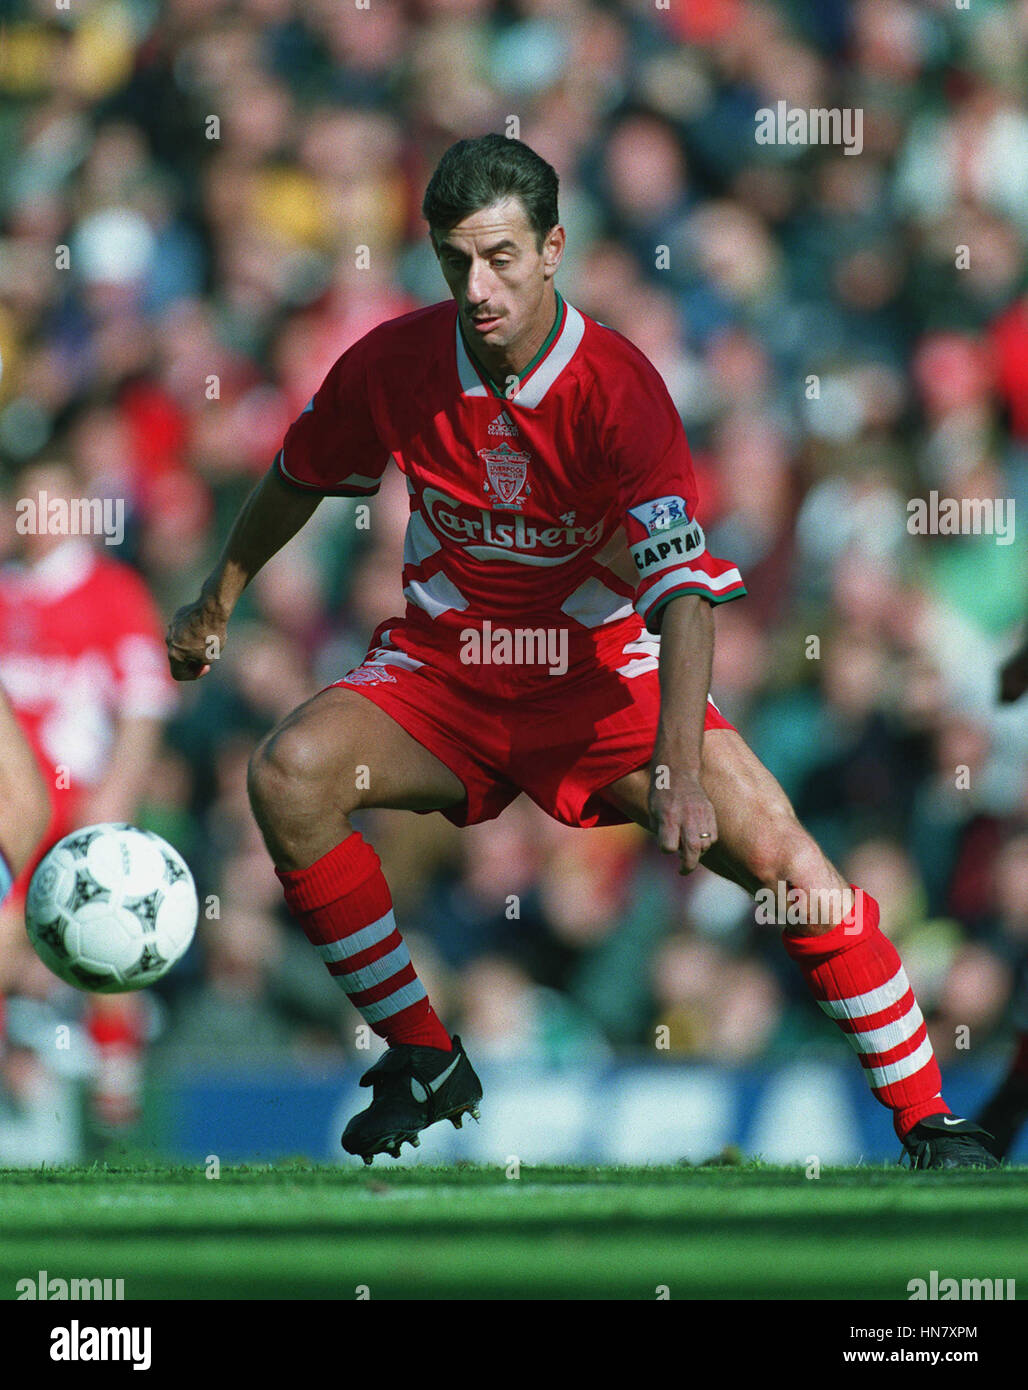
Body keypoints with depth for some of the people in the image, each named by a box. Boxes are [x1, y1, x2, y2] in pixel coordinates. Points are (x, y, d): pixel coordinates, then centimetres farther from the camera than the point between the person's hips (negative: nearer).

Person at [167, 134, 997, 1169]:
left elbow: (684, 583, -31)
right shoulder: (392, 365, -12)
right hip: (440, 673, 2)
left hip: (601, 678, -2)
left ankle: (929, 1121, -9)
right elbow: (297, 478, 11)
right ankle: (422, 1061, -10)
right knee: (289, 774, -26)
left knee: (780, 855, -22)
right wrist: (214, 606, 22)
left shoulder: (617, 387, -22)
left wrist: (680, 773, -42)